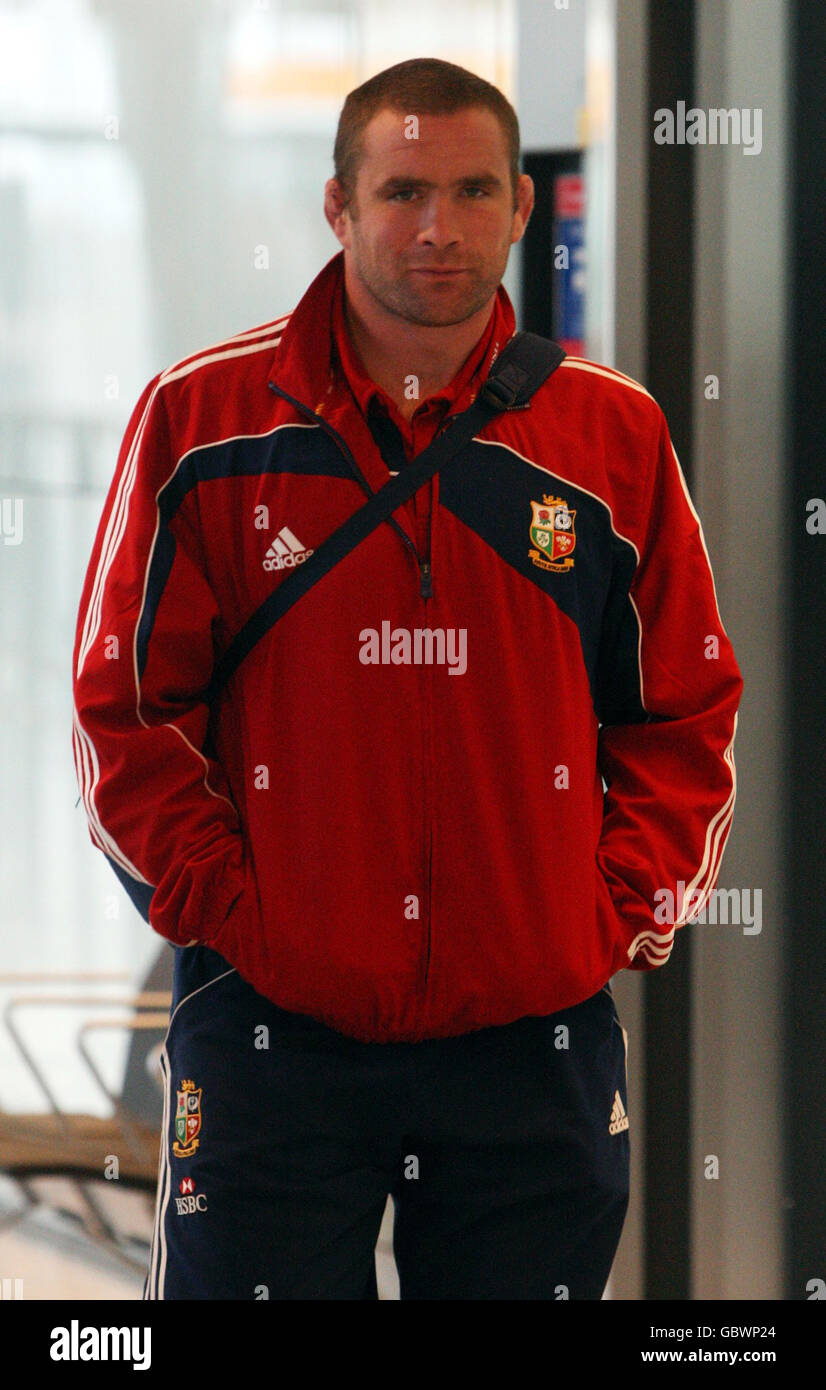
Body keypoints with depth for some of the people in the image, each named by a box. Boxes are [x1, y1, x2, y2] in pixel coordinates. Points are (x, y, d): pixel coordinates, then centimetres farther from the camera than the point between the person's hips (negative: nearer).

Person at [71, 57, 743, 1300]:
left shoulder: (615, 438, 7)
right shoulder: (203, 421, 1)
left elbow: (686, 717, 12)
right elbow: (123, 709, 2)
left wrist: (622, 913, 0)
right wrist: (224, 908, -6)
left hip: (535, 1038, 2)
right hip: (271, 1025, -1)